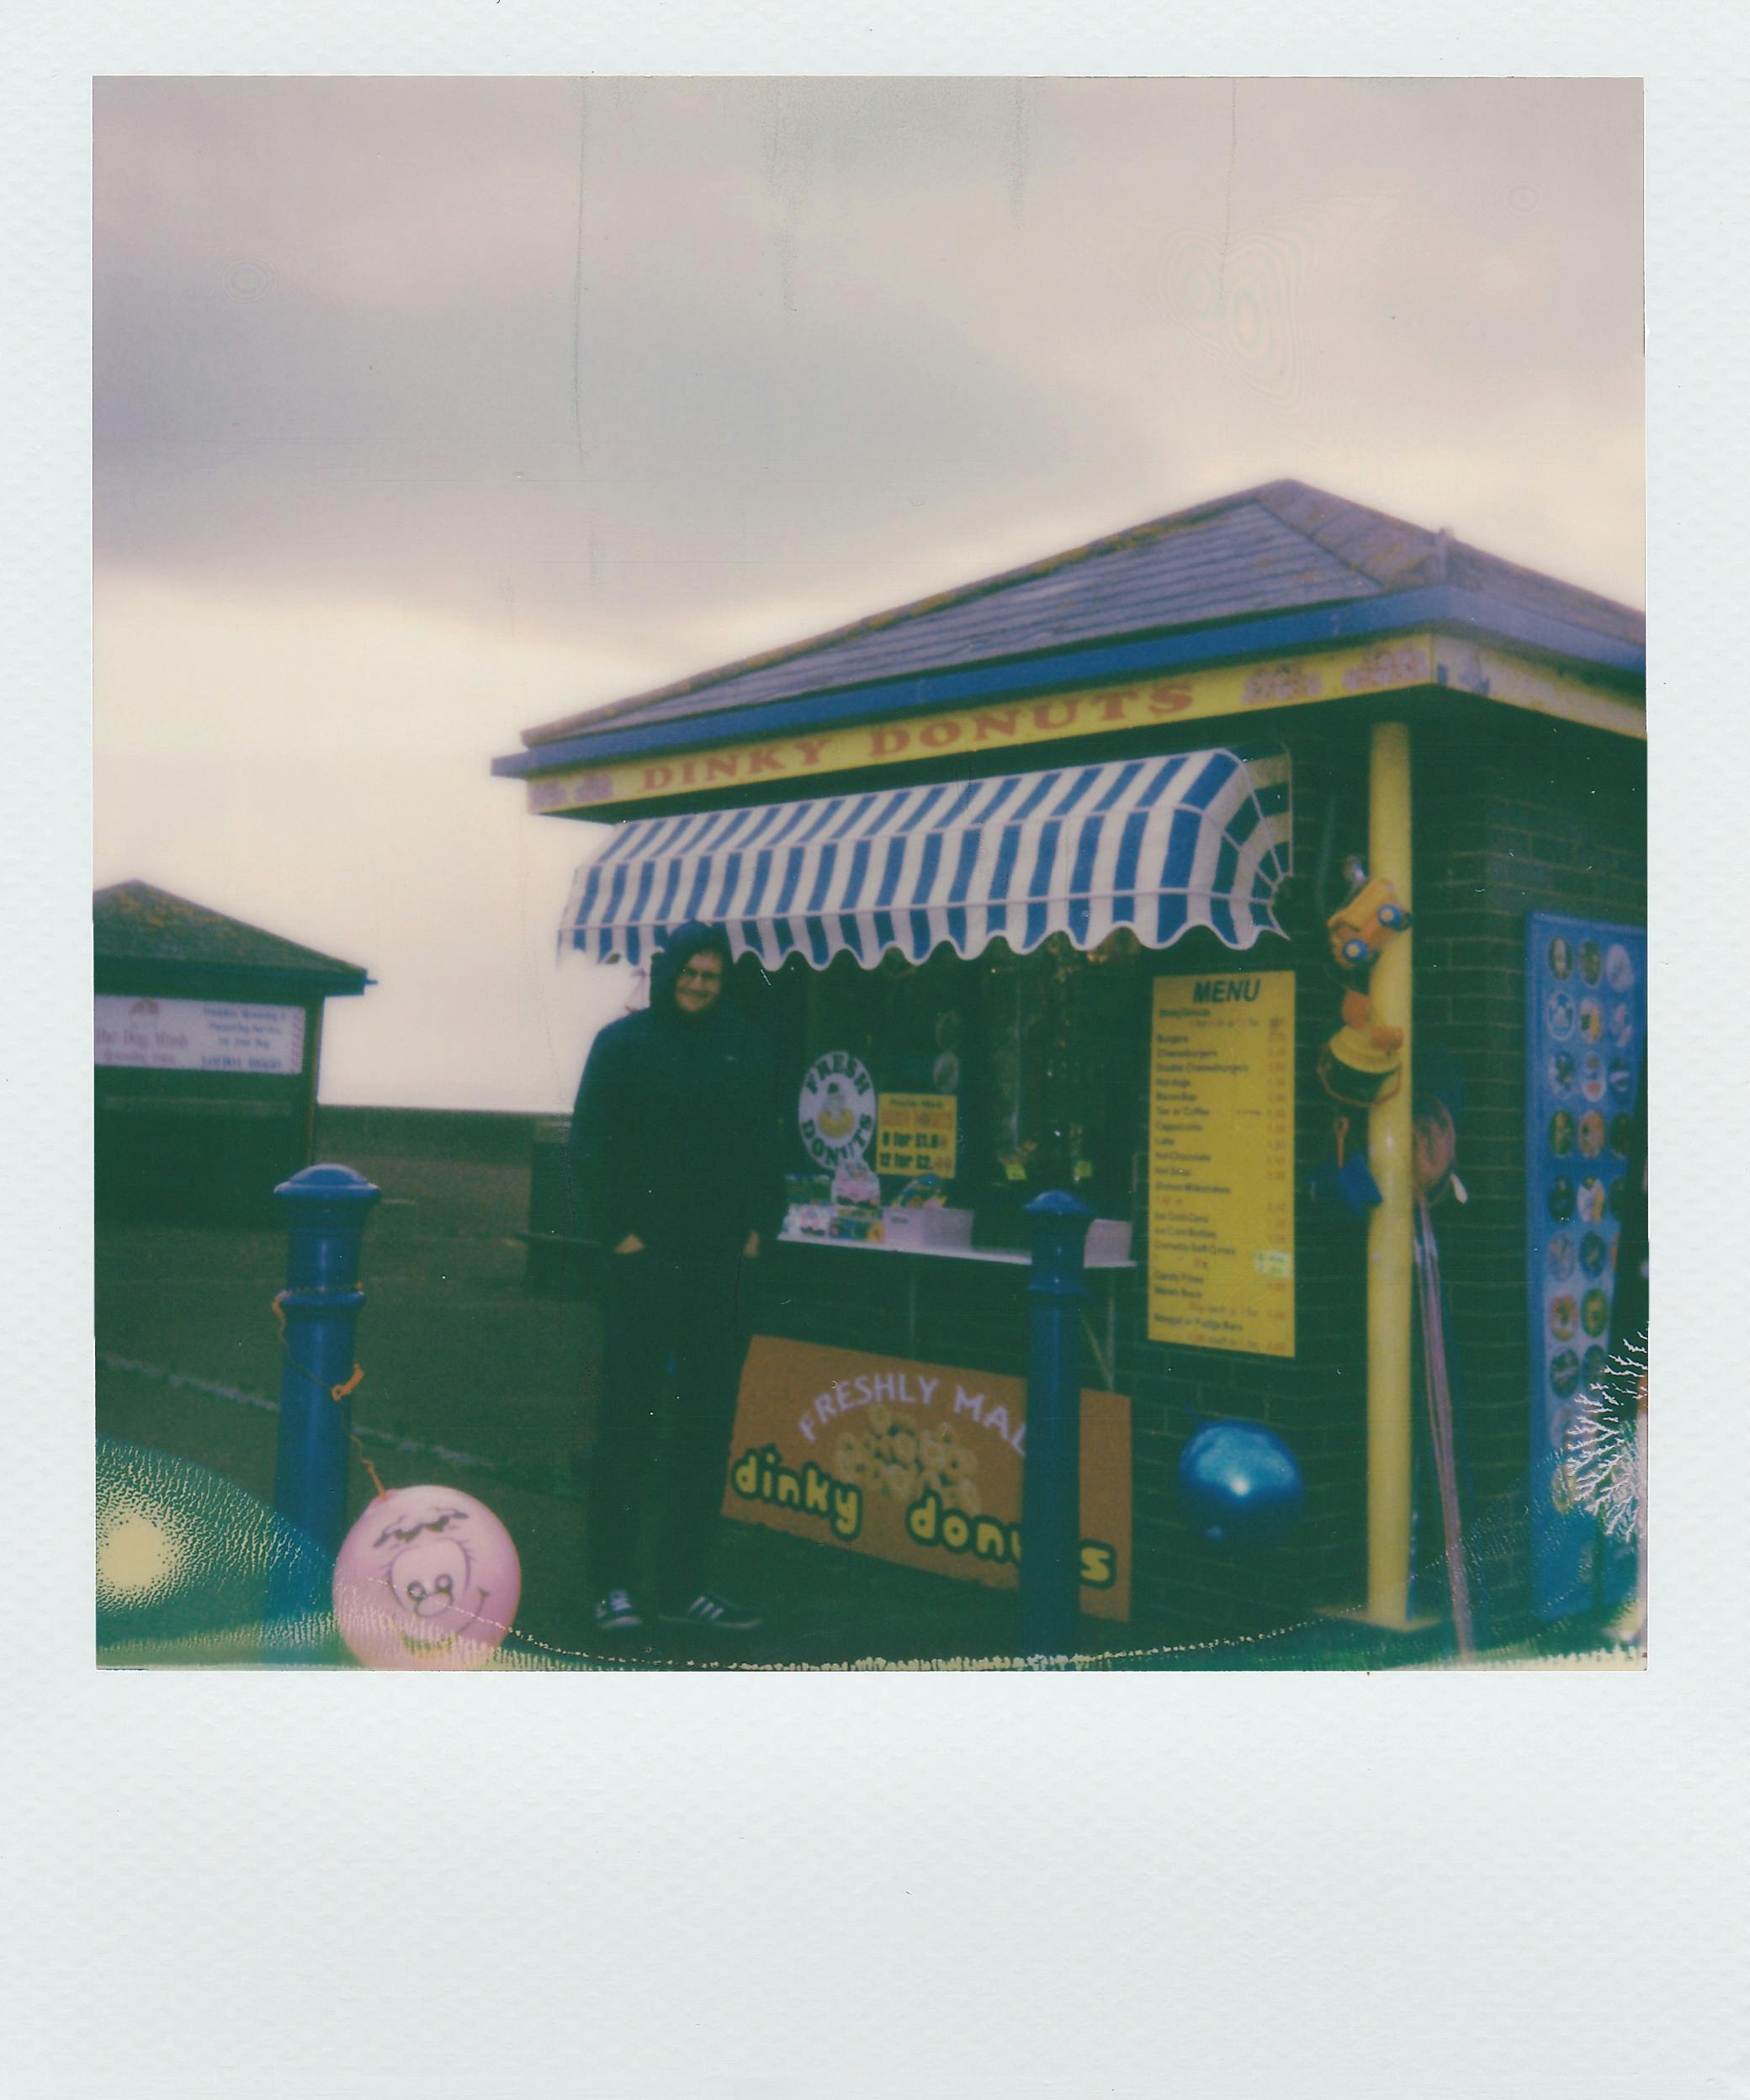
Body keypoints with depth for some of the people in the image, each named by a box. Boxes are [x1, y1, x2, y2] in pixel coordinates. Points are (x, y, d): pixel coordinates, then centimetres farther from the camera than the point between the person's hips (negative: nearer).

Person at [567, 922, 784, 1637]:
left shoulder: (747, 1049, 11)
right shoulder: (624, 1043, 0)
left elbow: (766, 1148, 16)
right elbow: (591, 1145, -3)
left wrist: (759, 1228, 5)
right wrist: (615, 1229, -10)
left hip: (723, 1264, 4)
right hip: (643, 1259, -4)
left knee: (707, 1423, 8)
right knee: (627, 1417, 0)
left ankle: (686, 1584, 17)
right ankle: (613, 1583, 9)